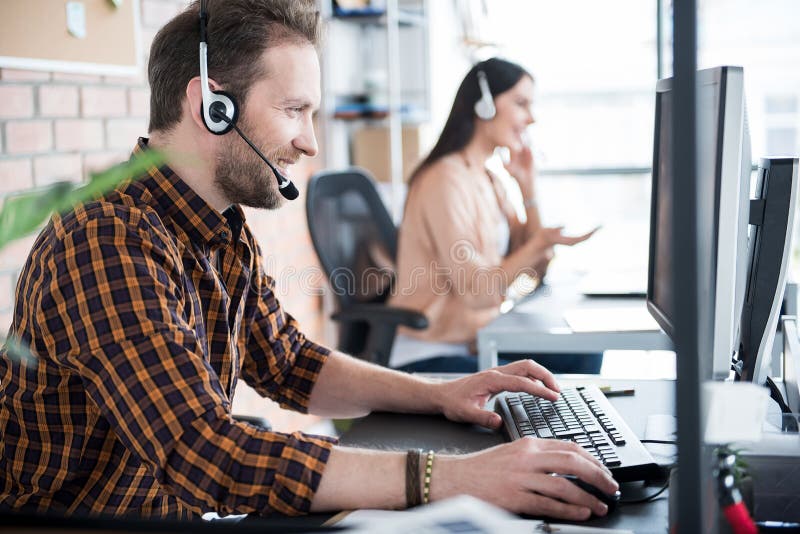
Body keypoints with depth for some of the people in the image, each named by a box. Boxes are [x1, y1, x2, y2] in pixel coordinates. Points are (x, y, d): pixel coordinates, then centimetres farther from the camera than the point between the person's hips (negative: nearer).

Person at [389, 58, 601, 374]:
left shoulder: (490, 180, 12)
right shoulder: (446, 180, -17)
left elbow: (536, 271, 10)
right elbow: (475, 290, -20)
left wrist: (528, 188, 4)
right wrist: (541, 243, -29)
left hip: (476, 341, 9)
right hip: (429, 358, -9)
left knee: (584, 353, -3)